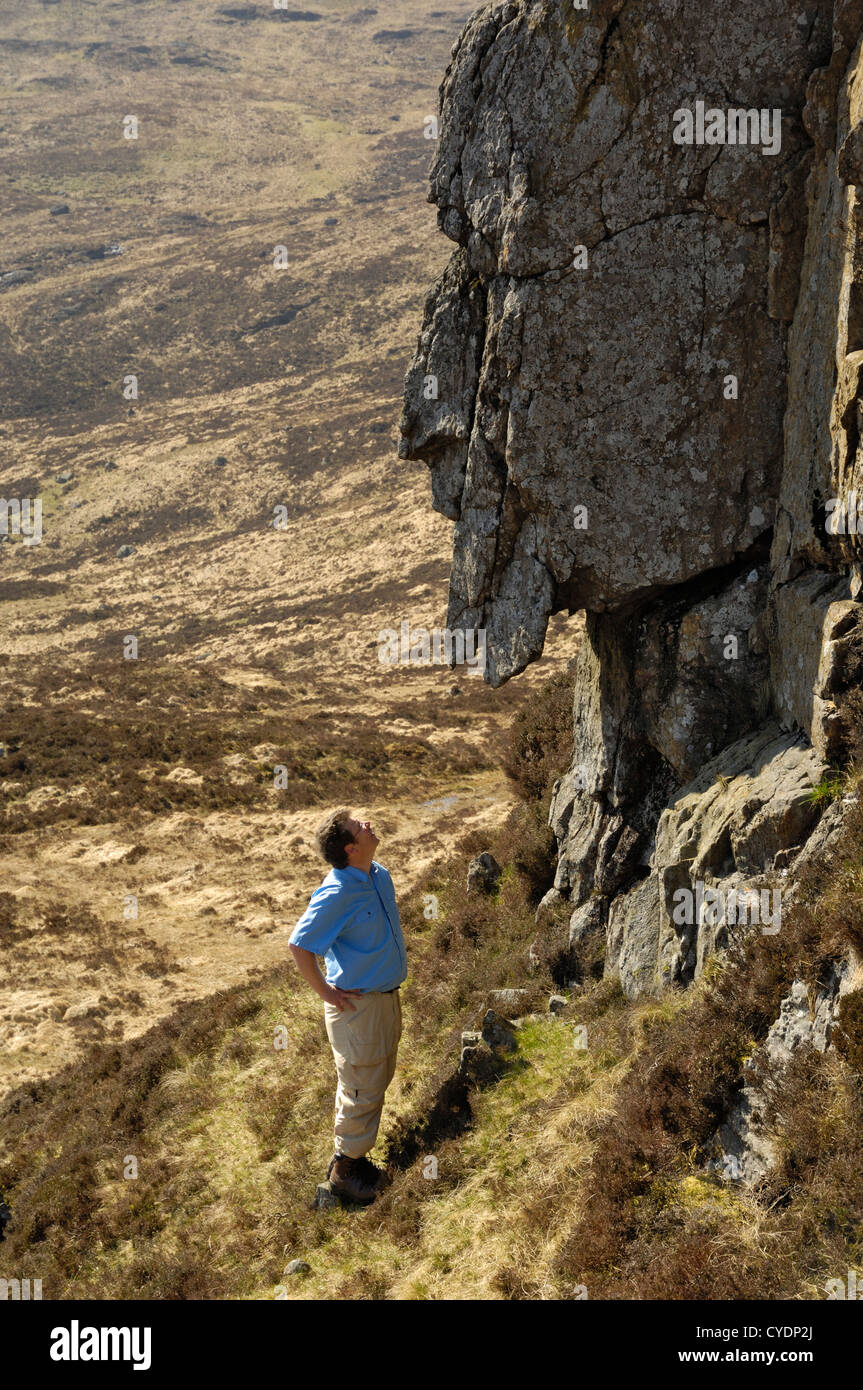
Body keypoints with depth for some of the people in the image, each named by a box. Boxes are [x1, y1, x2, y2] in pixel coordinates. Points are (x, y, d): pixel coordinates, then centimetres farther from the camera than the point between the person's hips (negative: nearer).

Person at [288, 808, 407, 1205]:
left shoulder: (380, 876, 1)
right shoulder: (336, 894, -26)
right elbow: (299, 945, -22)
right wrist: (325, 991, -15)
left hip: (387, 995, 9)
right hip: (358, 1004, -9)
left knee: (378, 1080, 20)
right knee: (361, 1090, 3)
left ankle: (355, 1156, 35)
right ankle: (344, 1169, 20)